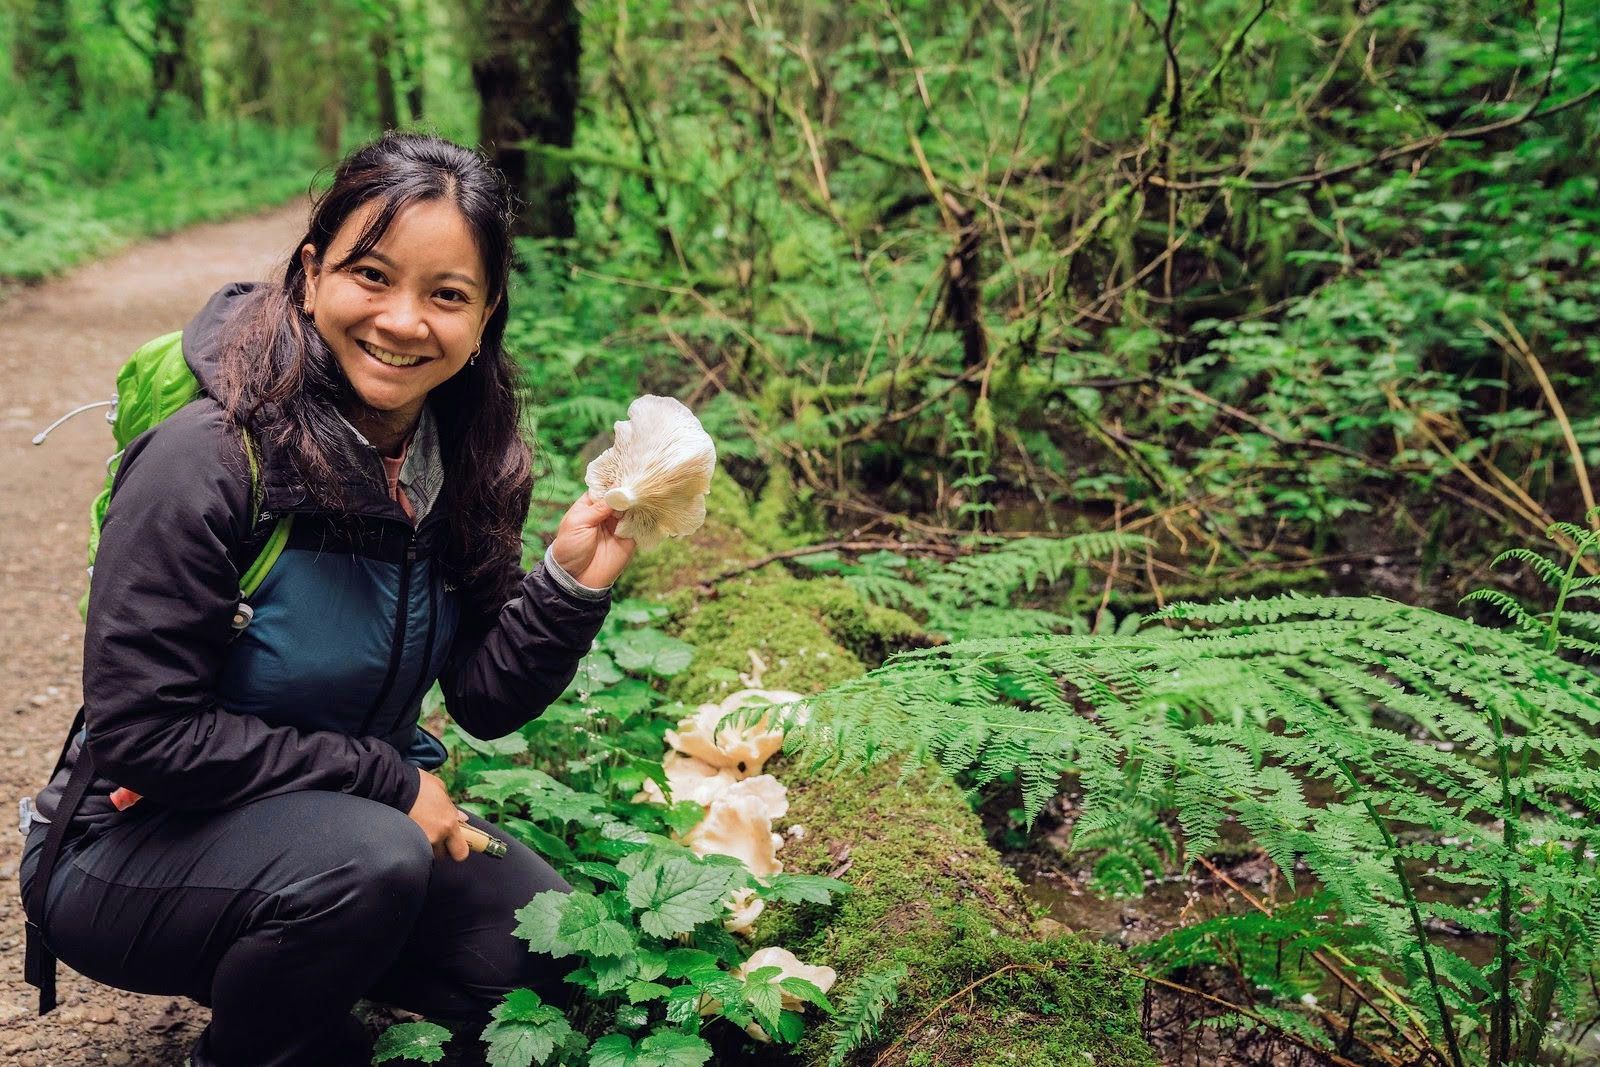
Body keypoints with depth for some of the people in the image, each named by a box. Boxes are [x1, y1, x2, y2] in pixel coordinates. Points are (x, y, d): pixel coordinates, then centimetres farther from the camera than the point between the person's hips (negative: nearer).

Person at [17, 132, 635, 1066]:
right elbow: (139, 732, -23)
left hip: (365, 814, 6)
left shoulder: (462, 461, -6)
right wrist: (385, 778, -21)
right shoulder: (208, 460, -24)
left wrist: (573, 581, -20)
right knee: (366, 862, -34)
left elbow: (487, 701, -2)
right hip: (138, 845, -5)